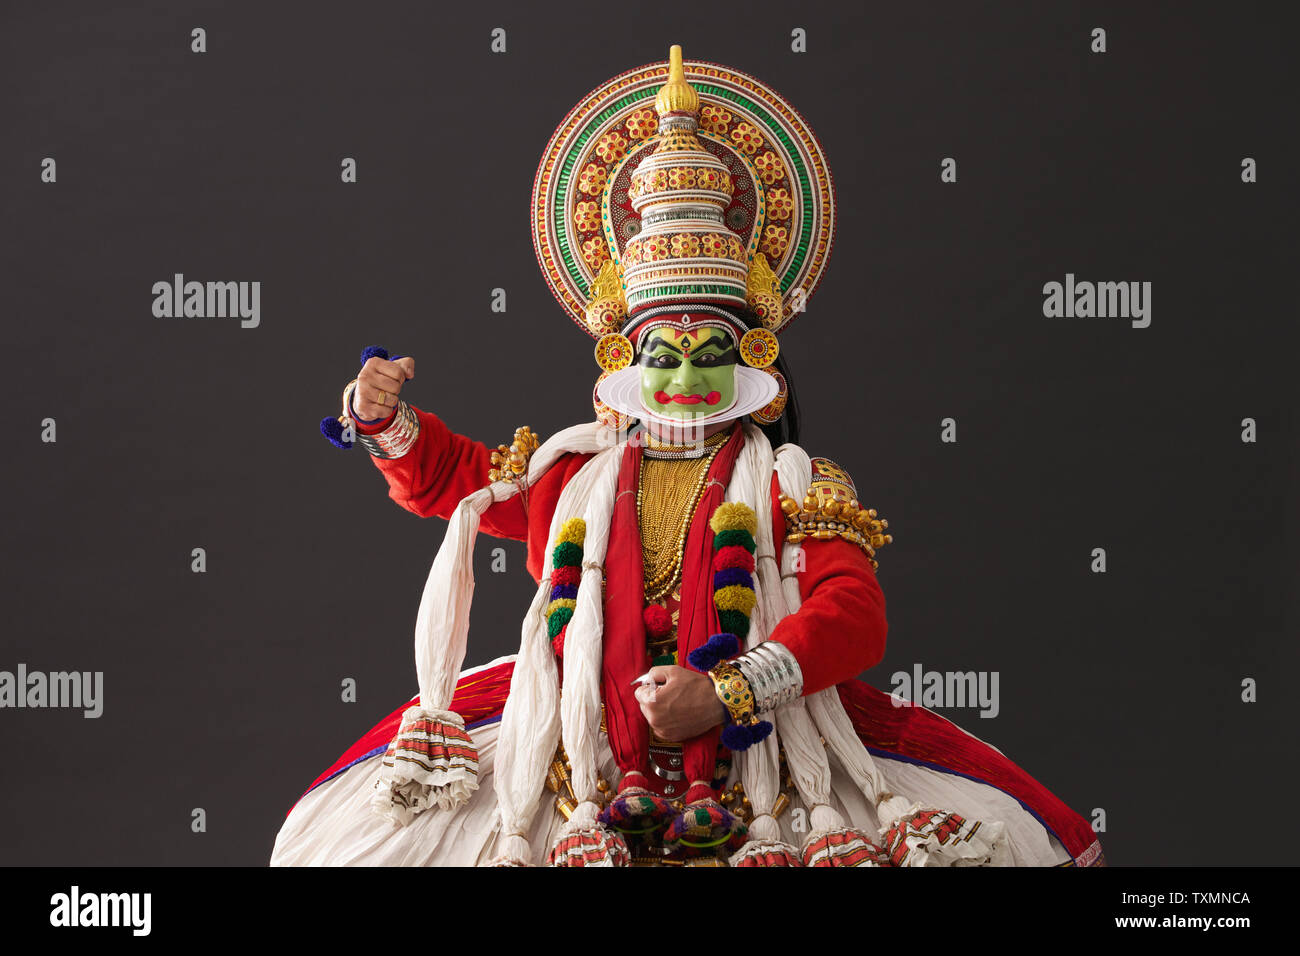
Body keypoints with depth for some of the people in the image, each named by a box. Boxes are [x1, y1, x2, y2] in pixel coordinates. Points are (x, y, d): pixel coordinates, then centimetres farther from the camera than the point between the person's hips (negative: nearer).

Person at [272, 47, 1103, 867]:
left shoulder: (791, 484, 4)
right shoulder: (570, 473, 17)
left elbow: (851, 611, -10)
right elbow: (443, 474, 29)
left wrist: (725, 694, -22)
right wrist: (384, 418, 9)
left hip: (754, 740, -2)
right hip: (586, 743, 2)